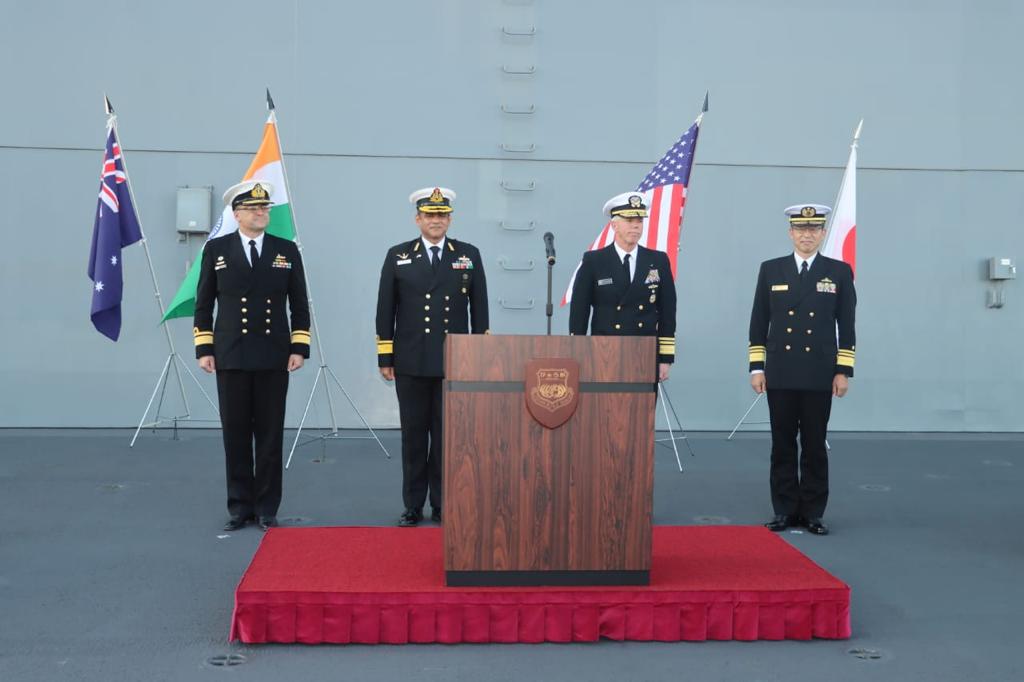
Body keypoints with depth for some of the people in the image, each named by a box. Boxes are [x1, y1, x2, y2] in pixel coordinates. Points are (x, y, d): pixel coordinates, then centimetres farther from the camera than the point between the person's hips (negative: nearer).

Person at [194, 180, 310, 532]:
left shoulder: (287, 250, 6)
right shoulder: (216, 249, 4)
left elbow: (299, 305, 7)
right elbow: (203, 304, 6)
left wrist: (299, 348, -1)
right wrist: (204, 349, -1)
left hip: (273, 358, 0)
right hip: (231, 357, 0)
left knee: (271, 436, 4)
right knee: (235, 436, 4)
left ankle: (267, 508, 12)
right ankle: (240, 506, 13)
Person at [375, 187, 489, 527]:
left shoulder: (469, 255, 7)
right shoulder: (398, 256, 6)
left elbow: (479, 308, 7)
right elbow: (385, 310, 5)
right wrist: (385, 357, 1)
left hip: (454, 362, 0)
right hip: (411, 362, 0)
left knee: (447, 434, 4)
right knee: (414, 434, 5)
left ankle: (442, 504, 15)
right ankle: (413, 505, 14)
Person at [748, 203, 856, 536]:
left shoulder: (839, 272, 4)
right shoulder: (771, 270, 6)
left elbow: (846, 326, 3)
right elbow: (759, 323, 7)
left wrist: (844, 371, -2)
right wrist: (756, 367, 1)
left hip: (819, 376, -1)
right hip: (780, 375, 1)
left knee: (815, 446, 4)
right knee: (783, 445, 5)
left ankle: (813, 512, 12)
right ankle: (785, 510, 13)